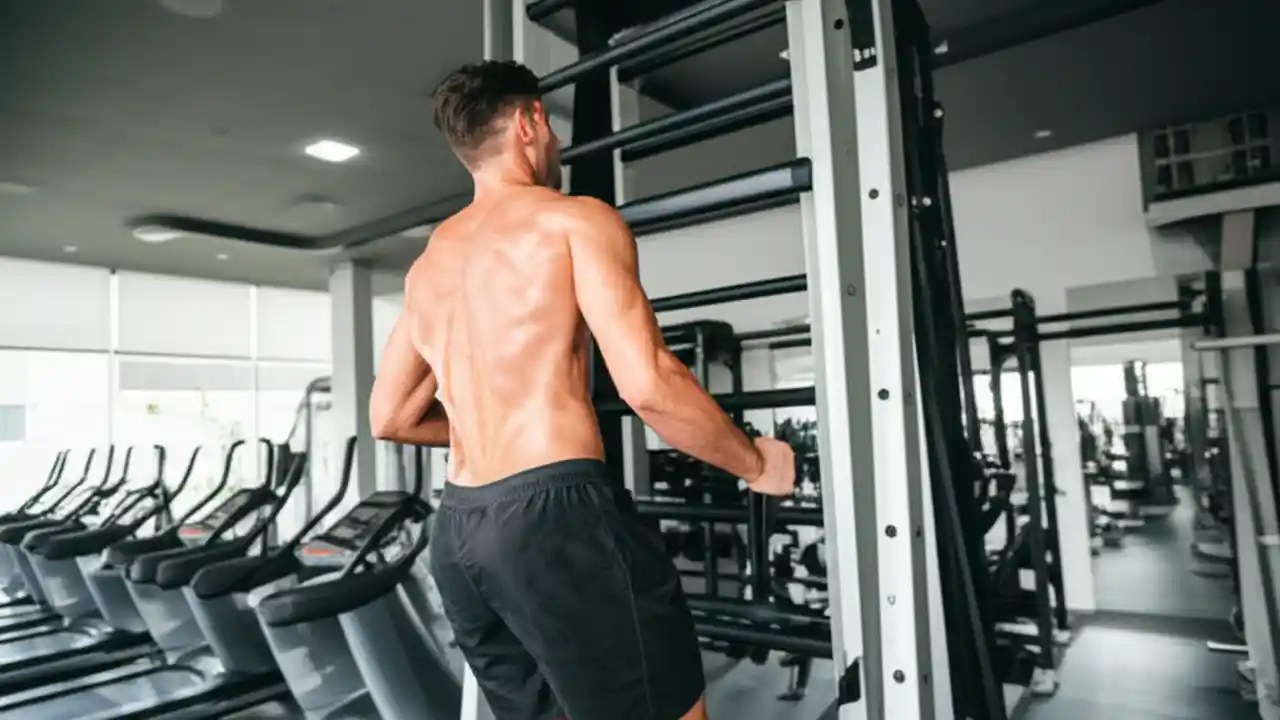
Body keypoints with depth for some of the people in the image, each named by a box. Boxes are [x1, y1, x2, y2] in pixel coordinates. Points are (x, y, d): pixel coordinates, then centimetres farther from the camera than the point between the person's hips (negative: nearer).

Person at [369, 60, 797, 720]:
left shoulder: (427, 264, 18)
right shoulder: (576, 220, -3)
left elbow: (389, 416, 21)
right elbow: (648, 385, -15)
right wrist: (757, 463, 0)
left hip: (456, 533, 8)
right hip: (555, 512, -8)